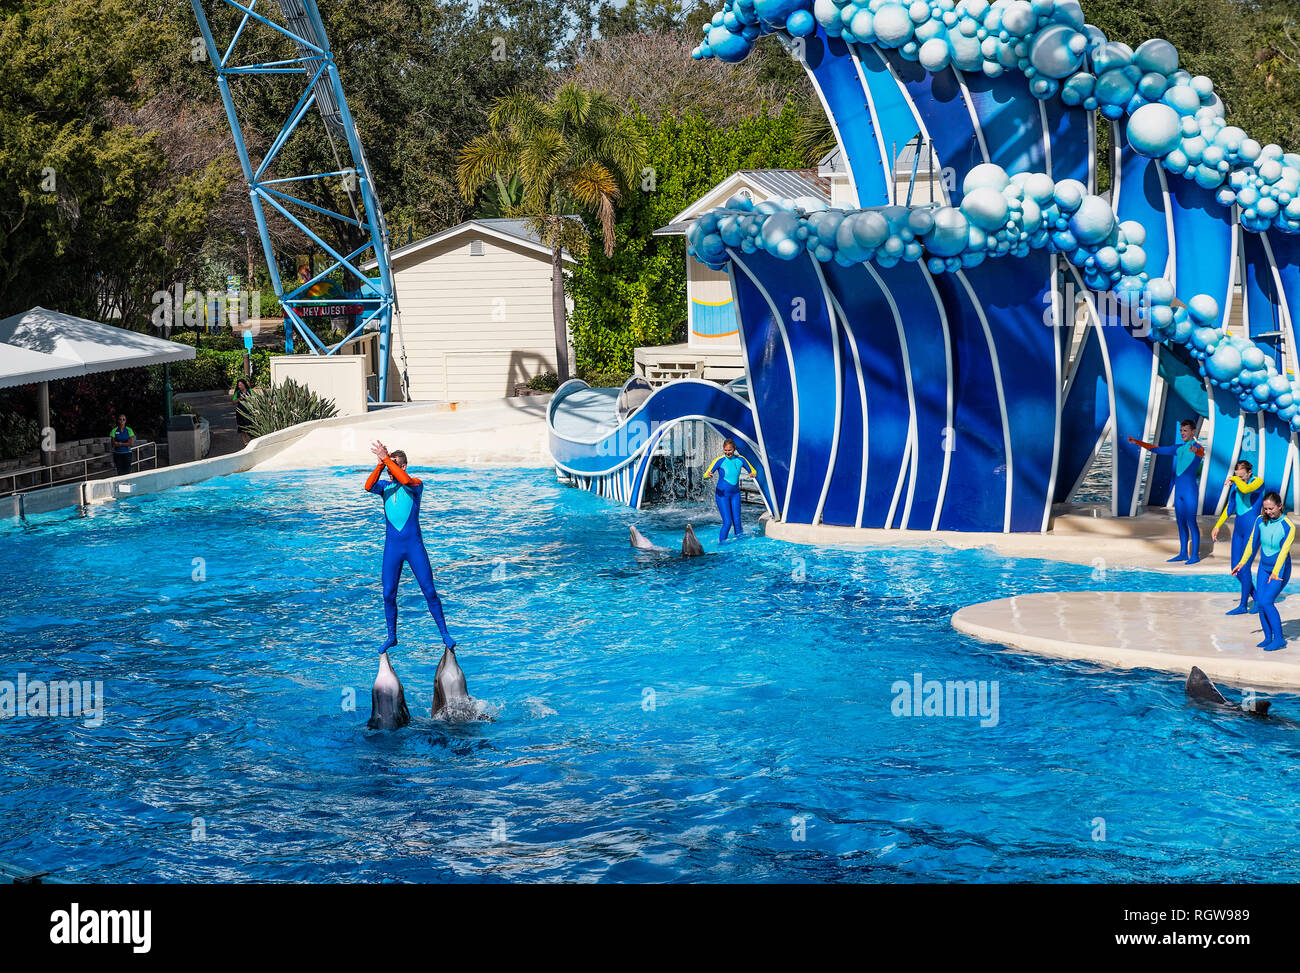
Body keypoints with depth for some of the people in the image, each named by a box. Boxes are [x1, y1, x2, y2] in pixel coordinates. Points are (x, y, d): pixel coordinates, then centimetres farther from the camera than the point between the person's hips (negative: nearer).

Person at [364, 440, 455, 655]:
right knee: (388, 594, 1)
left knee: (429, 591, -4)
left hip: (414, 545, -3)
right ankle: (391, 637, 15)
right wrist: (380, 464, -28)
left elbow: (405, 480, -28)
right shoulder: (385, 486, 6)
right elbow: (368, 487, -17)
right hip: (392, 546, 3)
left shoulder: (416, 485, -3)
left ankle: (445, 634, 5)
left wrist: (386, 458, -27)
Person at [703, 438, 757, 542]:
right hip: (722, 494, -4)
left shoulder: (740, 459, -2)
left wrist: (753, 474, -16)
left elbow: (753, 471, 9)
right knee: (727, 523, -12)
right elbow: (705, 475, -15)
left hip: (735, 494, 4)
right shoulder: (720, 460, -13)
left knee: (737, 522, 1)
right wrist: (708, 475, -40)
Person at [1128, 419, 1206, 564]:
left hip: (1191, 490, -7)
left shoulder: (1198, 448, -5)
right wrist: (1137, 442, 20)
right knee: (1181, 522, 9)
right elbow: (1157, 449, 23)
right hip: (1179, 490, 7)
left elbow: (1201, 453, -30)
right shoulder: (1178, 448, 16)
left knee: (1191, 521, -8)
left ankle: (1195, 555, -5)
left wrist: (1195, 451, -54)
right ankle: (1183, 553, 14)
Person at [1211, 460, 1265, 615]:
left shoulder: (1258, 482, -10)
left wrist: (1234, 479, -15)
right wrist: (1217, 526, 16)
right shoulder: (1234, 485, 9)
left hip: (1252, 529, -7)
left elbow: (1245, 489, -32)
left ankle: (1243, 606, -1)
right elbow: (1229, 508, 18)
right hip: (1238, 529, 7)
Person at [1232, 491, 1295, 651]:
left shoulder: (1288, 527, -20)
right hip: (1264, 567, 6)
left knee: (1266, 602, -17)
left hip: (1281, 570, -6)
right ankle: (1268, 637, 15)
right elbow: (1253, 542, 6)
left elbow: (1284, 551, -29)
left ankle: (1279, 639, -7)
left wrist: (1275, 572, -40)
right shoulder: (1260, 520, -5)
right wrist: (1242, 563, 7)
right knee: (1259, 603, 0)